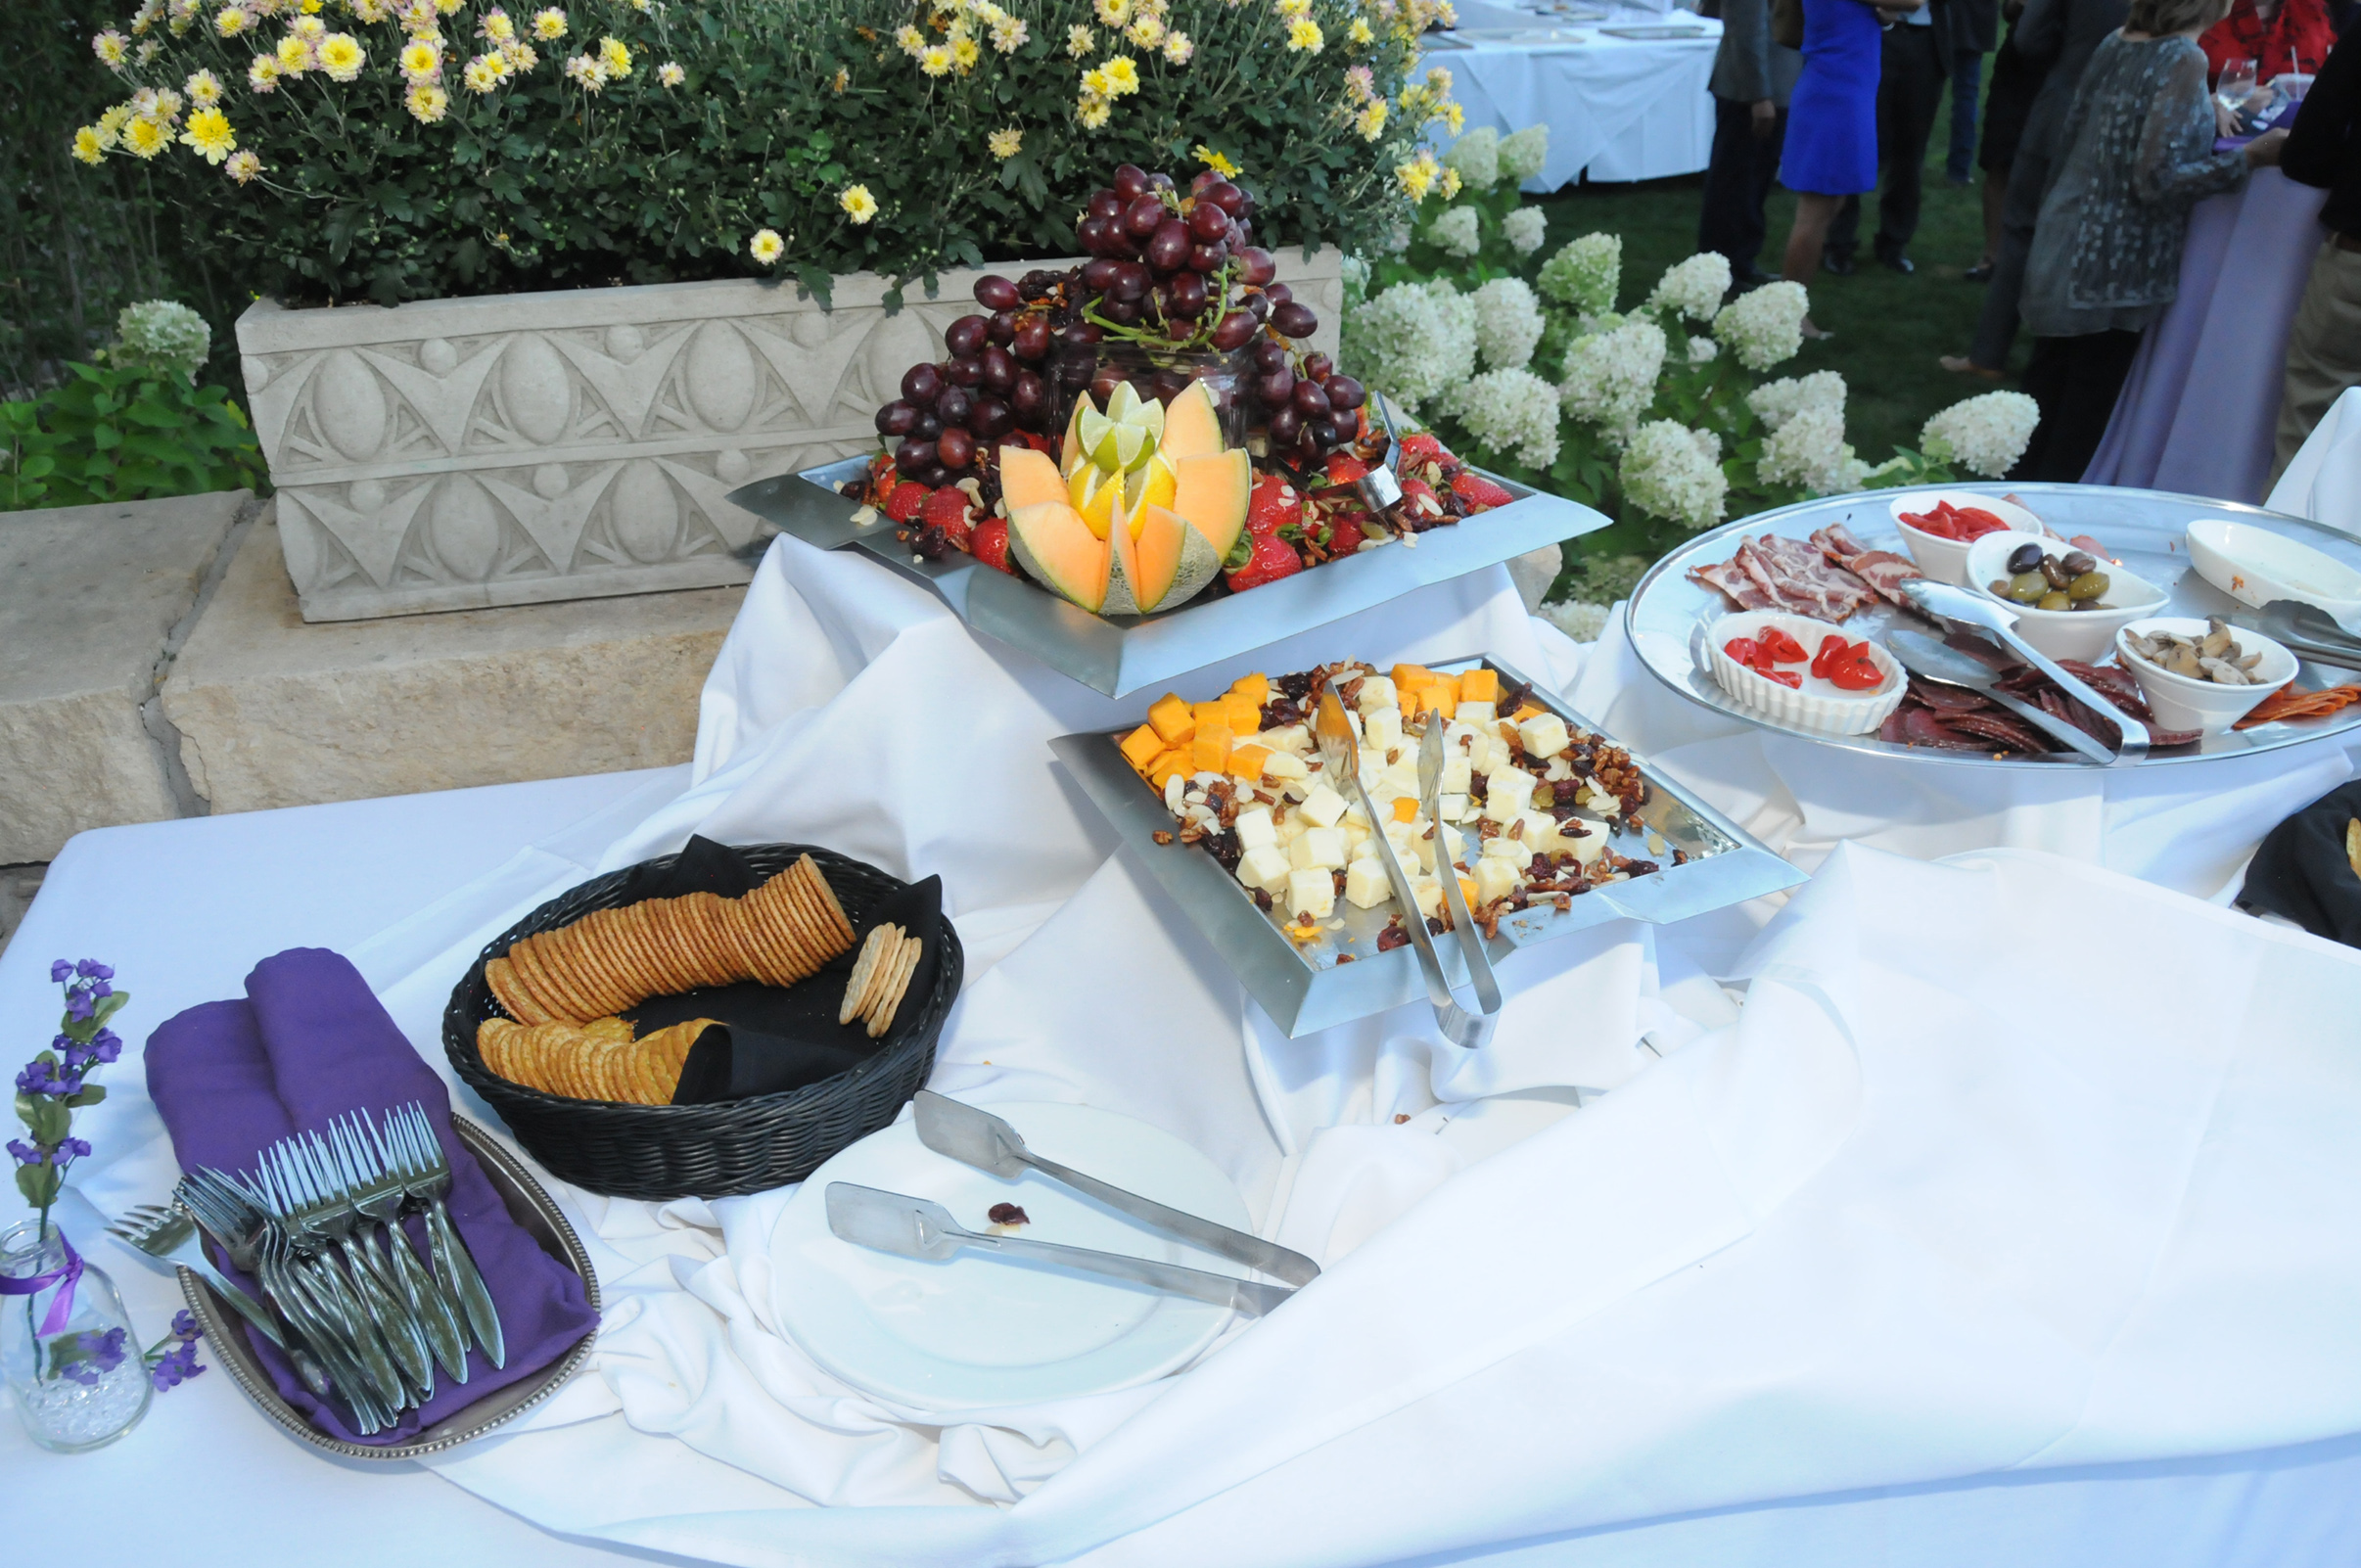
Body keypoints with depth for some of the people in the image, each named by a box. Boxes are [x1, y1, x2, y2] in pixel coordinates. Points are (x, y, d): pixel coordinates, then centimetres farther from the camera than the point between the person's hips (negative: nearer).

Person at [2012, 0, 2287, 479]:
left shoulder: (2114, 43, 4)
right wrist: (2249, 158, -15)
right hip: (2114, 267, -7)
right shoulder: (2184, 61, -17)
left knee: (2046, 382, 15)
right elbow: (2157, 178, -20)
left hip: (2063, 241, 7)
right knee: (2088, 402, 5)